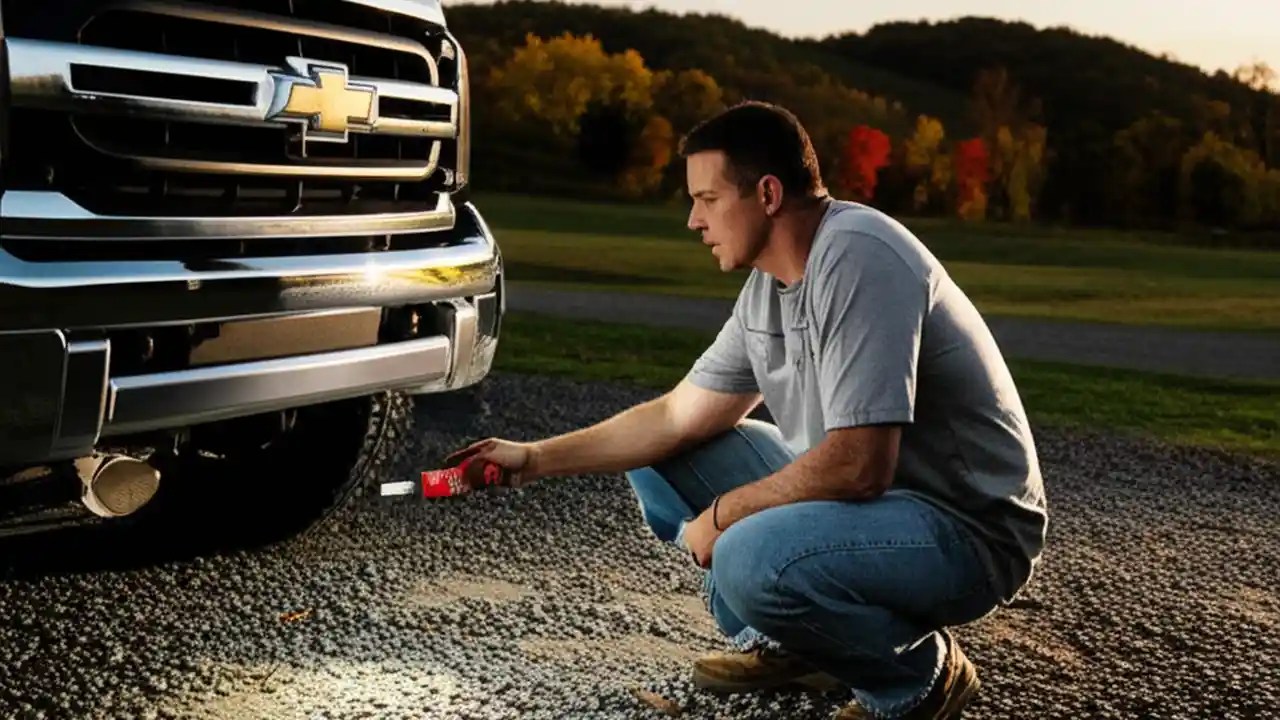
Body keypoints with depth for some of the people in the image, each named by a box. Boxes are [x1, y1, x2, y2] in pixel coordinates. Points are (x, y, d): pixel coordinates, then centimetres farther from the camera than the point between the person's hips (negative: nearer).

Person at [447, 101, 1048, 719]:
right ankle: (786, 642, 14)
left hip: (970, 528, -9)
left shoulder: (857, 257, -25)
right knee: (657, 454, 8)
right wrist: (534, 459, 8)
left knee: (752, 559, -34)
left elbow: (856, 467, -30)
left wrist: (722, 516, -16)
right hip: (868, 493, 9)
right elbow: (677, 416, 11)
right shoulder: (767, 284, 4)